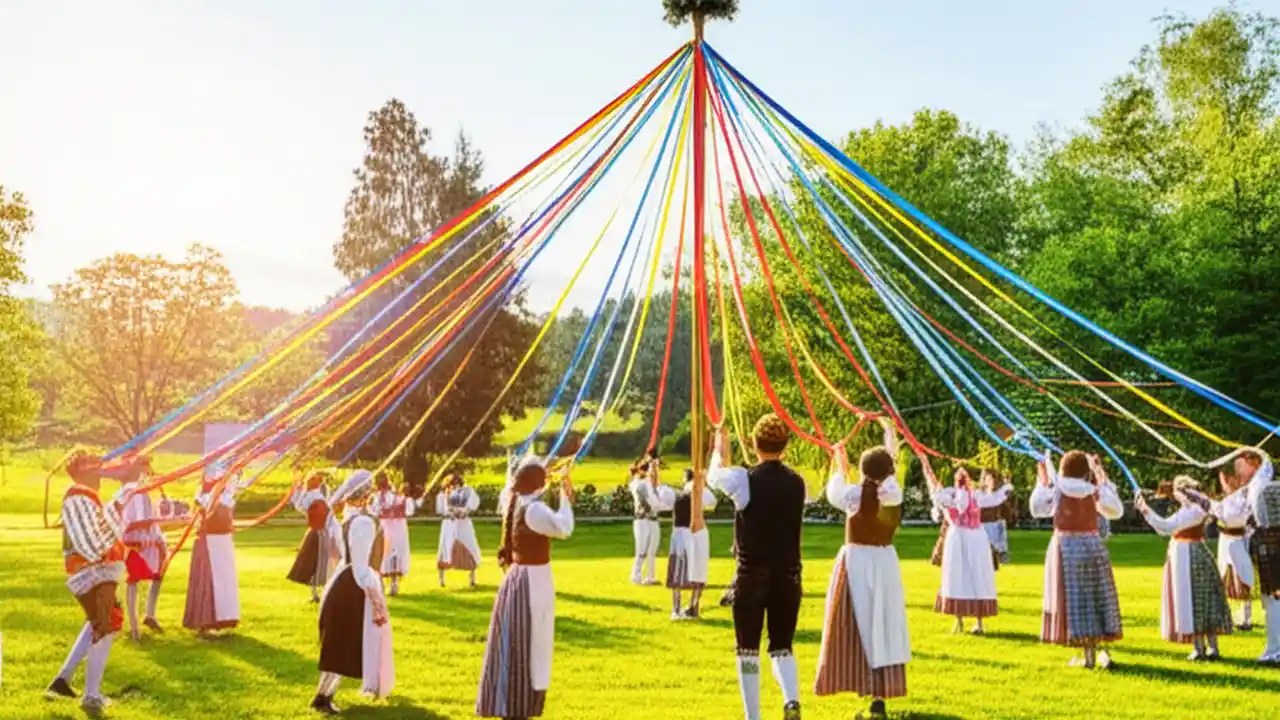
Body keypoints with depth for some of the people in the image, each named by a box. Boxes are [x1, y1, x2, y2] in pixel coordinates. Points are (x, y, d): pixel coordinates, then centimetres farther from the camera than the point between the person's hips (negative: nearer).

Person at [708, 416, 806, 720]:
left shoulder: (744, 479, -10)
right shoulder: (796, 482, 1)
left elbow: (714, 475, 11)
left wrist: (720, 446, 32)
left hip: (751, 575, -3)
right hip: (788, 576, 3)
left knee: (748, 649, 9)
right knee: (782, 647, 13)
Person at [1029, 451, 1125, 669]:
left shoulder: (1058, 490, -6)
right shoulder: (1094, 491, 1)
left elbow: (1037, 509, 3)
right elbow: (1115, 512, 13)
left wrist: (1043, 481, 10)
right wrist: (1105, 482, 14)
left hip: (1066, 547, -3)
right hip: (1092, 546, 3)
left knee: (1073, 600, 1)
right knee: (1094, 598, 11)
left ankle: (1088, 656, 2)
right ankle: (1098, 651, 12)